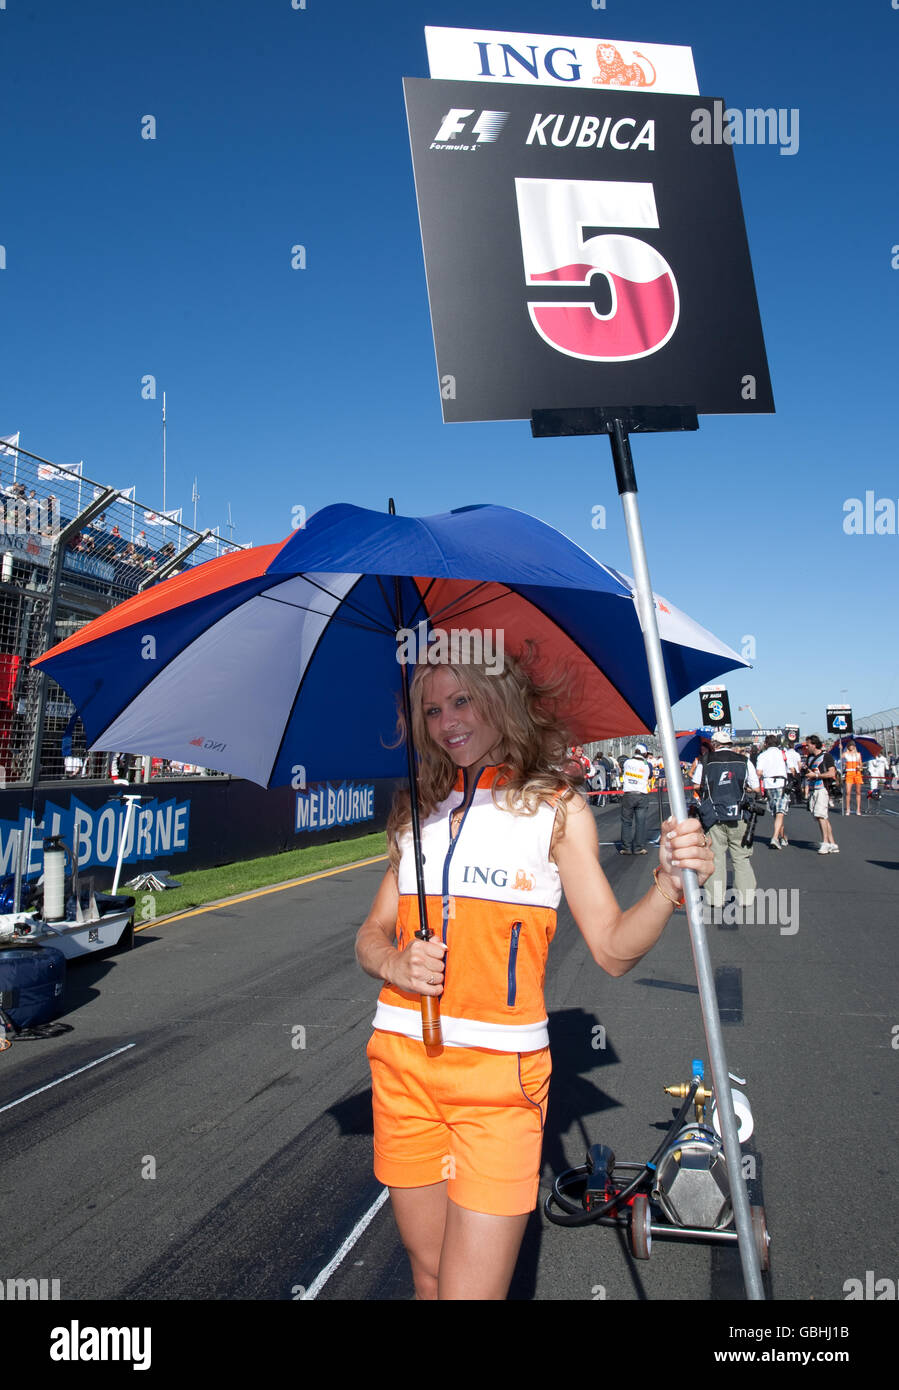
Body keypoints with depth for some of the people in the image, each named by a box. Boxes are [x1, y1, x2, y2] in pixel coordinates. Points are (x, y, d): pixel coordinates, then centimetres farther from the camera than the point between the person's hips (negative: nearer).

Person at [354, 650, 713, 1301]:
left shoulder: (557, 808, -1)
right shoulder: (421, 813, 9)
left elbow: (613, 948, -5)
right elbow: (372, 934, 13)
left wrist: (669, 885, -24)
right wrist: (393, 964, -9)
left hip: (500, 1074, -3)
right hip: (402, 1060, 4)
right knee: (430, 1277, 16)